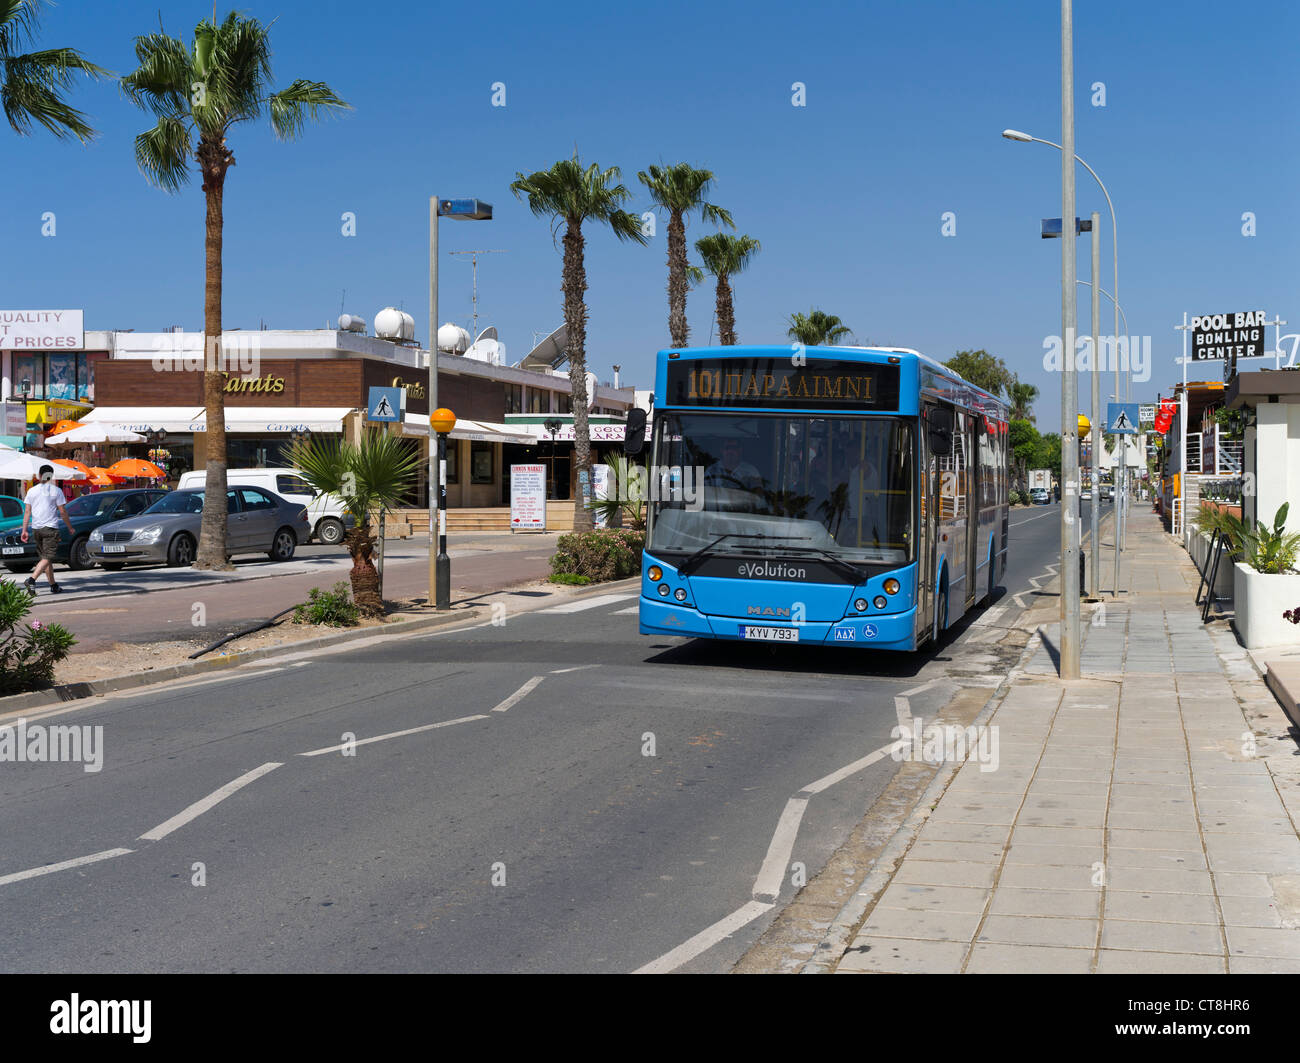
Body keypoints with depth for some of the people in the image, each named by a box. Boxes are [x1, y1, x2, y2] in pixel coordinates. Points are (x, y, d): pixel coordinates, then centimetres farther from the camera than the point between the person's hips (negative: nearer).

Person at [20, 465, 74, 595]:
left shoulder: (32, 491, 6)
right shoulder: (56, 491, -3)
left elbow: (27, 512, 2)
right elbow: (62, 512, -4)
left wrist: (24, 530, 3)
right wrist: (70, 527, 7)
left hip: (36, 528, 5)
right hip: (50, 528, -5)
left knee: (46, 557, 14)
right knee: (47, 558, -7)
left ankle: (53, 586, 18)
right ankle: (31, 580, -27)